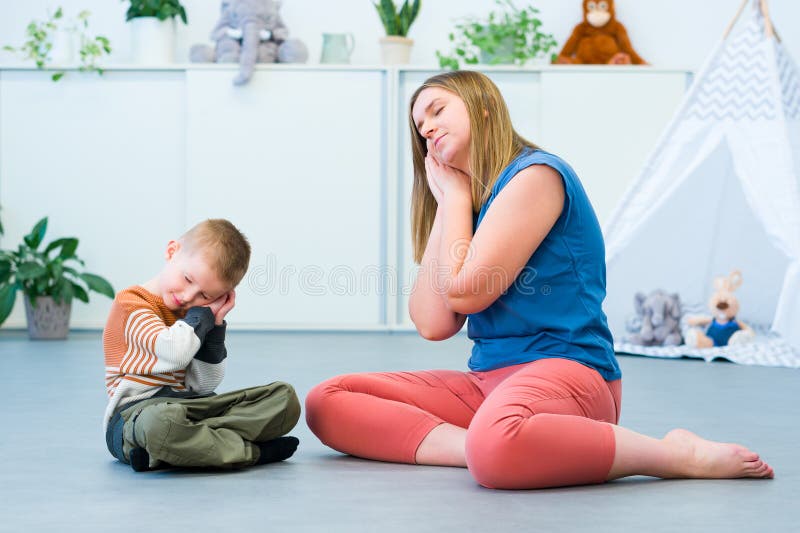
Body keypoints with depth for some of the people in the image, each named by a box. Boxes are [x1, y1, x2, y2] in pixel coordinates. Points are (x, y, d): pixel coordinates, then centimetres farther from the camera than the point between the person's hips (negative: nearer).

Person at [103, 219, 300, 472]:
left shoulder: (193, 313, 17)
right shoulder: (131, 304, -6)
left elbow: (203, 386, 9)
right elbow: (175, 352, -25)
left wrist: (214, 326, 0)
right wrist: (202, 316, -7)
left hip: (190, 407, 7)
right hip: (136, 411, -7)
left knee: (284, 396, -8)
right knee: (162, 421, -46)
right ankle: (253, 451, -26)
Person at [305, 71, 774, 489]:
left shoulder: (535, 174, -8)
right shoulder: (465, 202, 16)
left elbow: (465, 293, -14)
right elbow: (432, 323, 3)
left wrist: (456, 197, 2)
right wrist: (446, 200, 8)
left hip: (564, 370, -8)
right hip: (487, 380, 9)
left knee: (496, 444, -43)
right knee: (328, 402, -2)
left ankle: (682, 456, -21)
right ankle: (480, 447, -21)